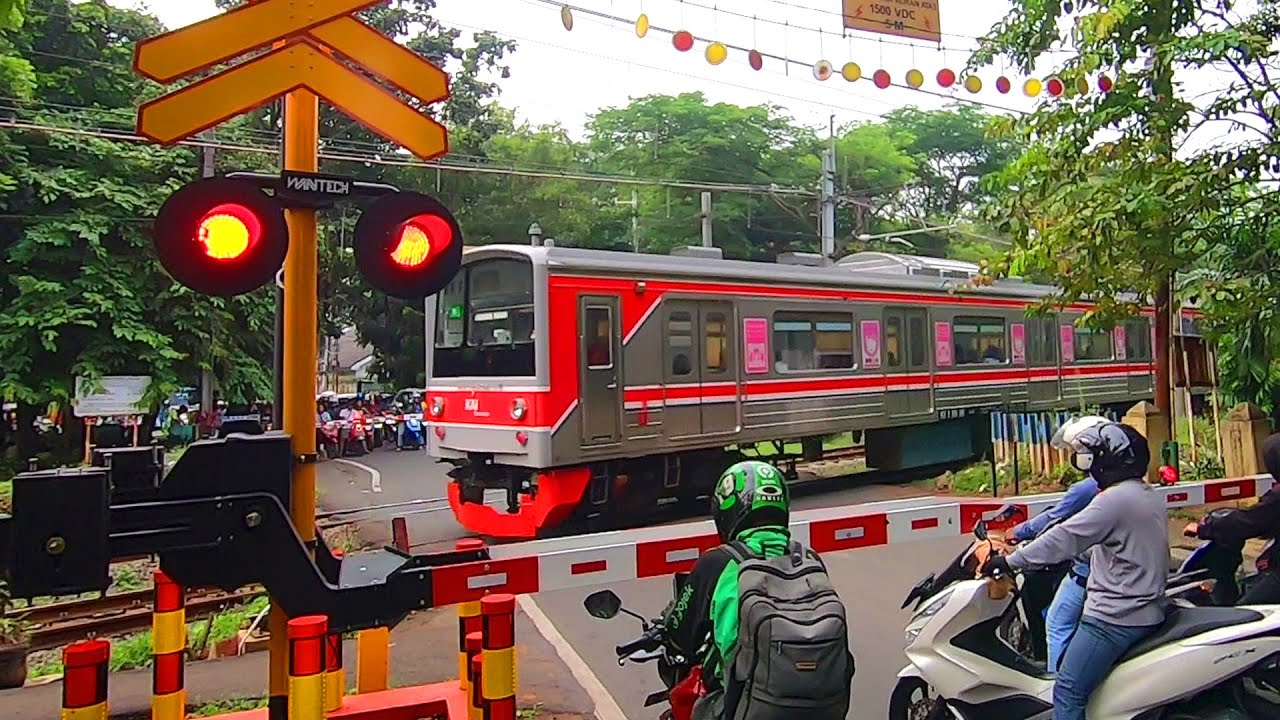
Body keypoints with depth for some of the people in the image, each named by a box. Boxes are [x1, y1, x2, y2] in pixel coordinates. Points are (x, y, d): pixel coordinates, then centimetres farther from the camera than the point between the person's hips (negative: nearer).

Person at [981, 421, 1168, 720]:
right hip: (1147, 611, 11)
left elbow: (1064, 538, -22)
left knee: (1068, 692, -8)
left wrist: (1009, 561, -16)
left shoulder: (1115, 498, -18)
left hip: (1115, 618, -11)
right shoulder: (1149, 496, 13)